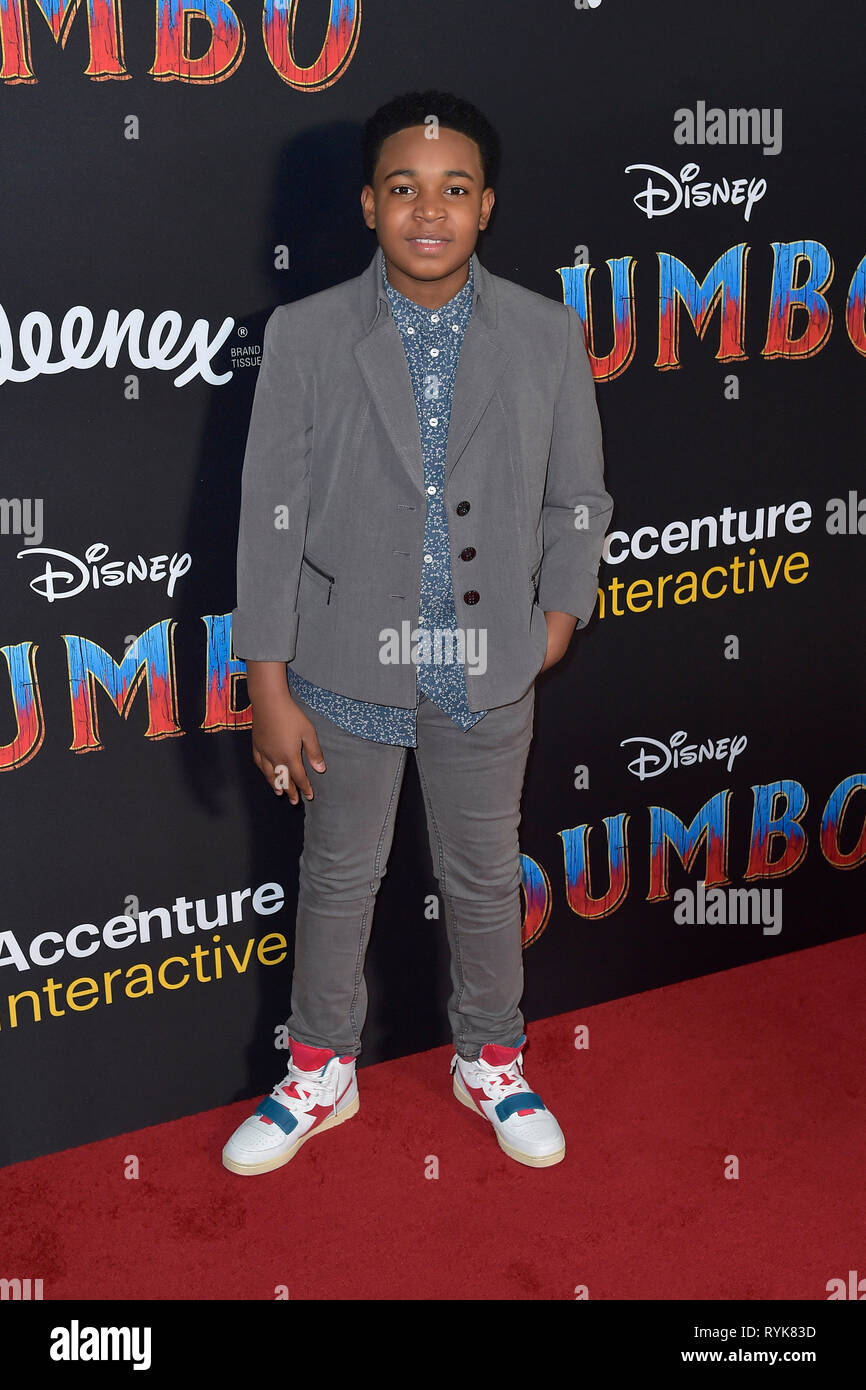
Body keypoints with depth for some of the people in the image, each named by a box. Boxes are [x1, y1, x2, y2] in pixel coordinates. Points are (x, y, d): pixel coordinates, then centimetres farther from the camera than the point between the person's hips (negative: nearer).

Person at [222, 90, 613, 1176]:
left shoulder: (547, 335, -4)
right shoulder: (304, 335, -8)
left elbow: (577, 499, 5)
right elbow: (271, 516, -7)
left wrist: (555, 622, 2)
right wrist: (269, 687, -8)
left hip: (488, 671, 1)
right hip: (347, 668, -1)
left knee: (485, 879, 16)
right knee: (337, 878, 15)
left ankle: (490, 1061, 40)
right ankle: (321, 1073, 36)